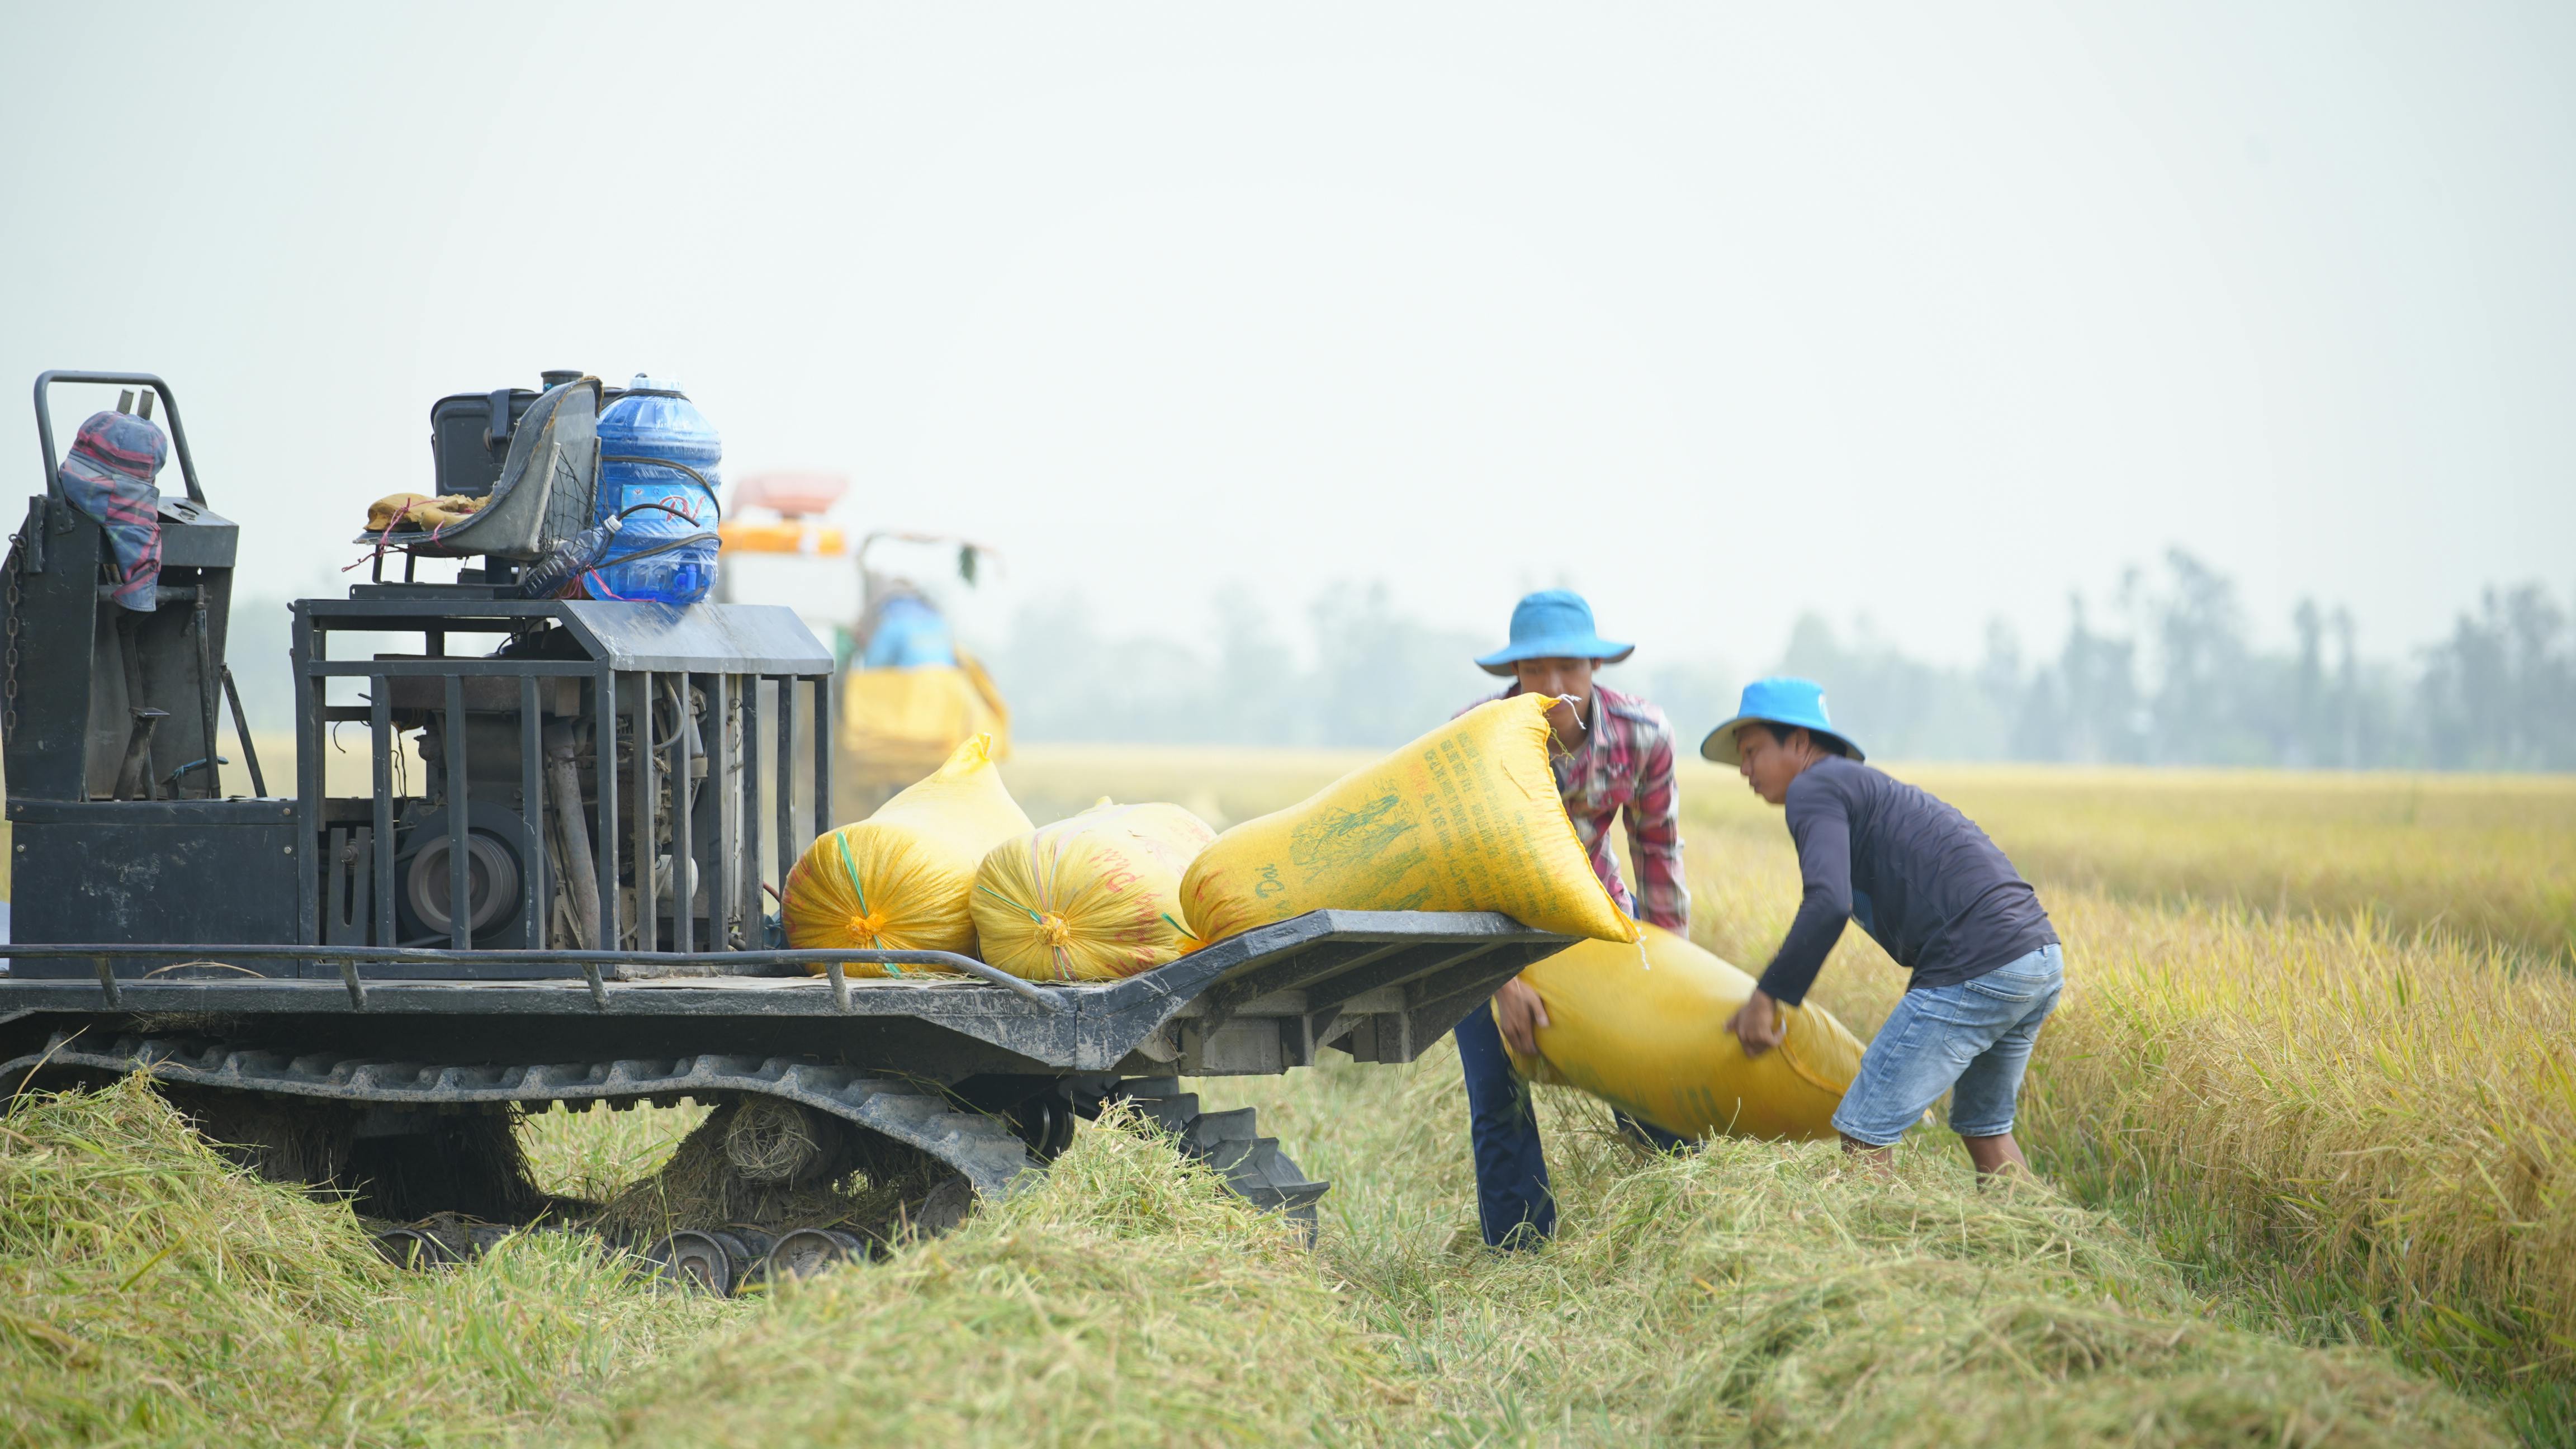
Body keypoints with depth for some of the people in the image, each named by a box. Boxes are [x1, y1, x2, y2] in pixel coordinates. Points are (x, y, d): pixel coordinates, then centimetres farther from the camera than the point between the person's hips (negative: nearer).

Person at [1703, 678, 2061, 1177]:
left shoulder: (1814, 789, 0)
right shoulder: (1872, 789, 29)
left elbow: (1828, 905, -17)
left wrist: (1767, 996, -9)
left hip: (1975, 973, -10)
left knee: (1863, 1133, -7)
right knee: (1984, 1129, 26)